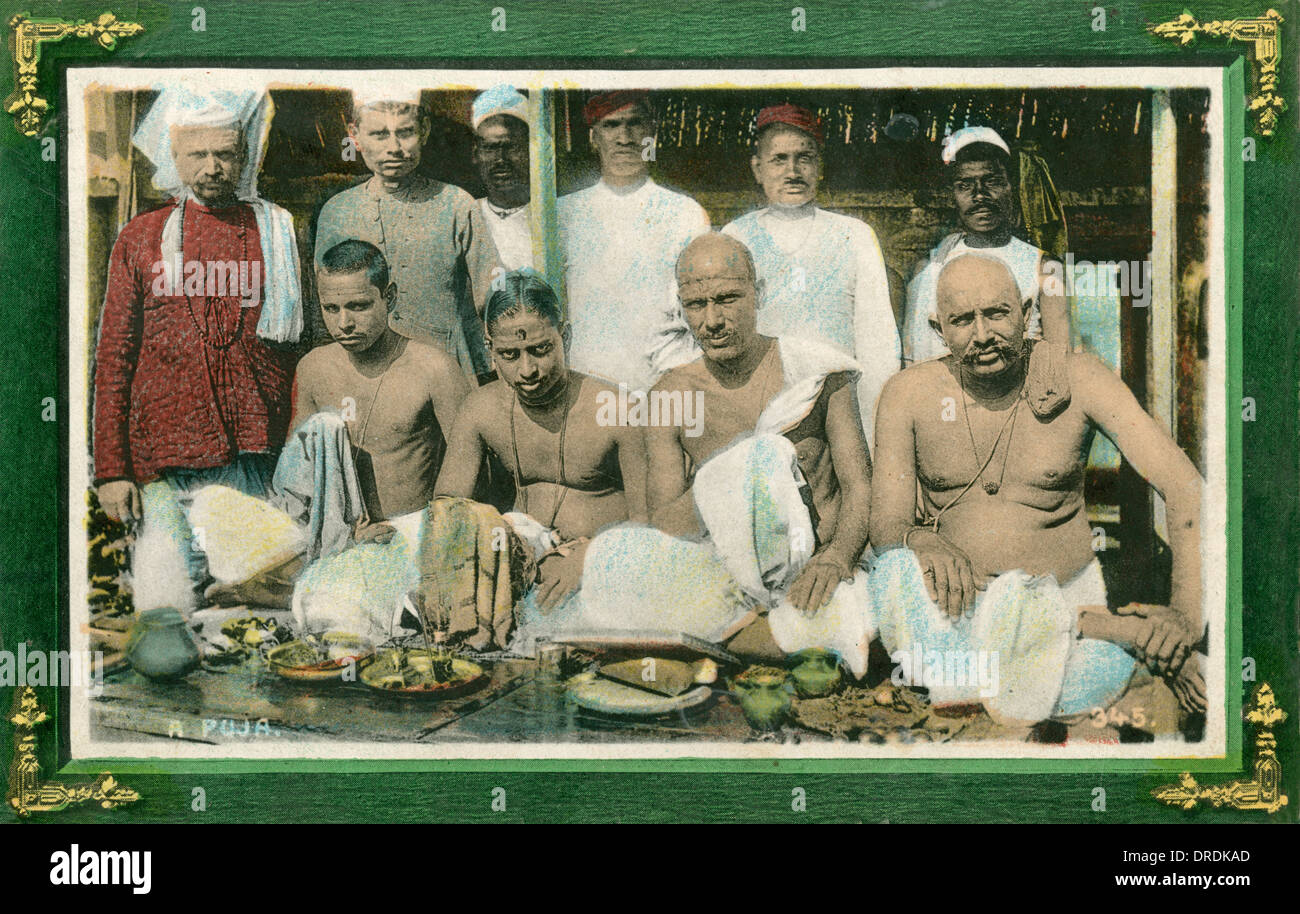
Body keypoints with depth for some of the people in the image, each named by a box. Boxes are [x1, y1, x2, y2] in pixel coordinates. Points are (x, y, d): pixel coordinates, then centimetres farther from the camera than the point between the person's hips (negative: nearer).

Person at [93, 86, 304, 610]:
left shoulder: (280, 233, 11)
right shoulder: (141, 239, 10)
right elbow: (113, 357, 9)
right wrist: (111, 469, 0)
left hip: (260, 462, 0)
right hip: (164, 464, 0)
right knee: (165, 613, -4)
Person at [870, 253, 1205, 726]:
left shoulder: (1077, 378, -4)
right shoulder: (909, 394, 0)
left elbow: (1185, 490, -11)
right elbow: (885, 526, -3)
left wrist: (1186, 613, -27)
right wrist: (921, 540, -30)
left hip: (1063, 594, -3)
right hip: (955, 603, 3)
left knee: (1105, 677, -39)